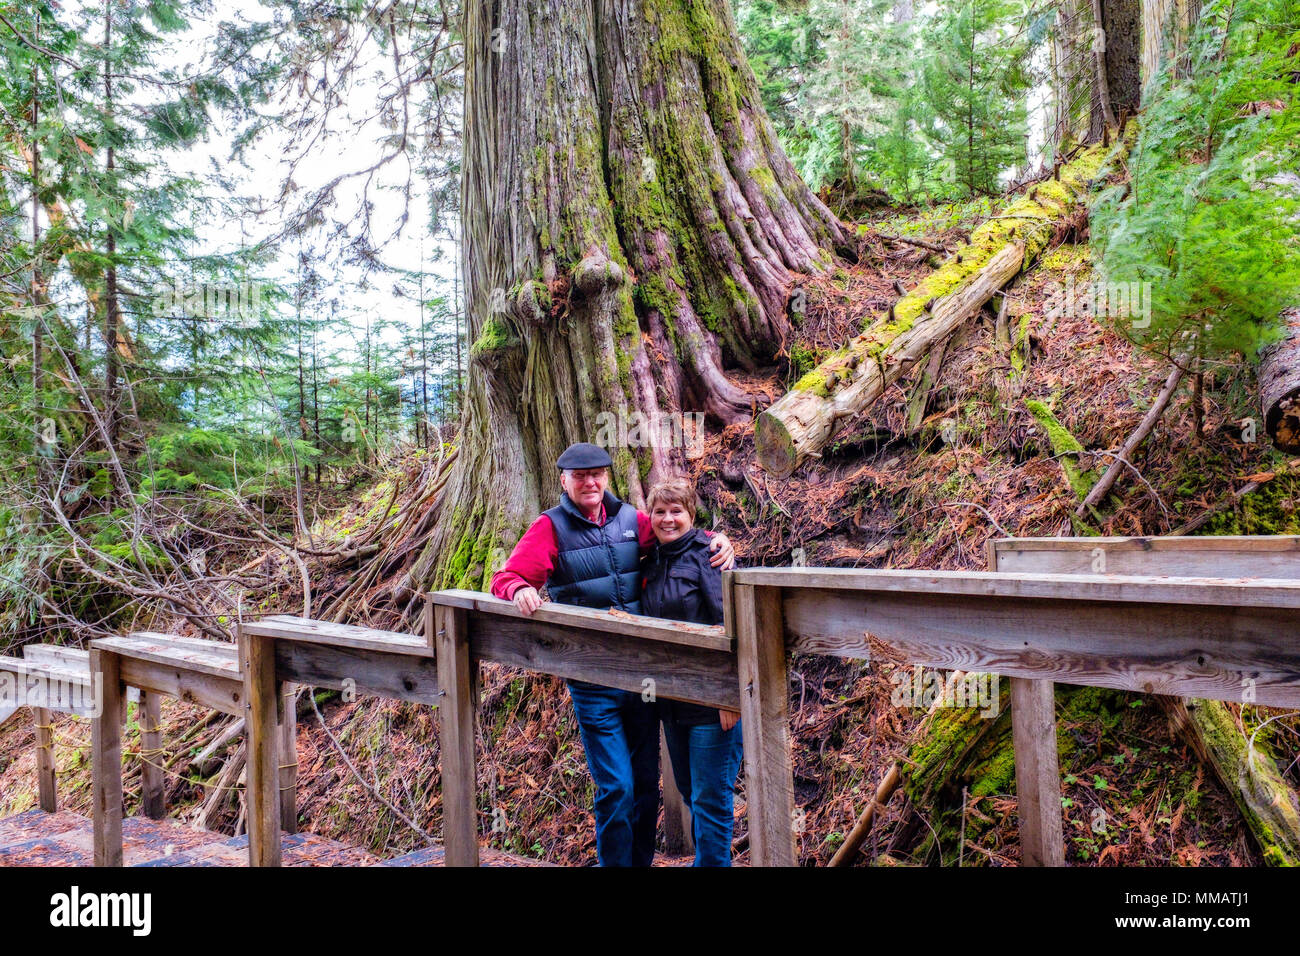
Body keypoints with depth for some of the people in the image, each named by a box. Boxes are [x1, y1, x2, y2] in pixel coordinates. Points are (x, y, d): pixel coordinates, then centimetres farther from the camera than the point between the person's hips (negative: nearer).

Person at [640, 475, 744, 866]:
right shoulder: (653, 561, 9)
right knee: (688, 789, 21)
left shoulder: (708, 553, -13)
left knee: (710, 797, 1)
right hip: (672, 698, 8)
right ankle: (707, 856, 38)